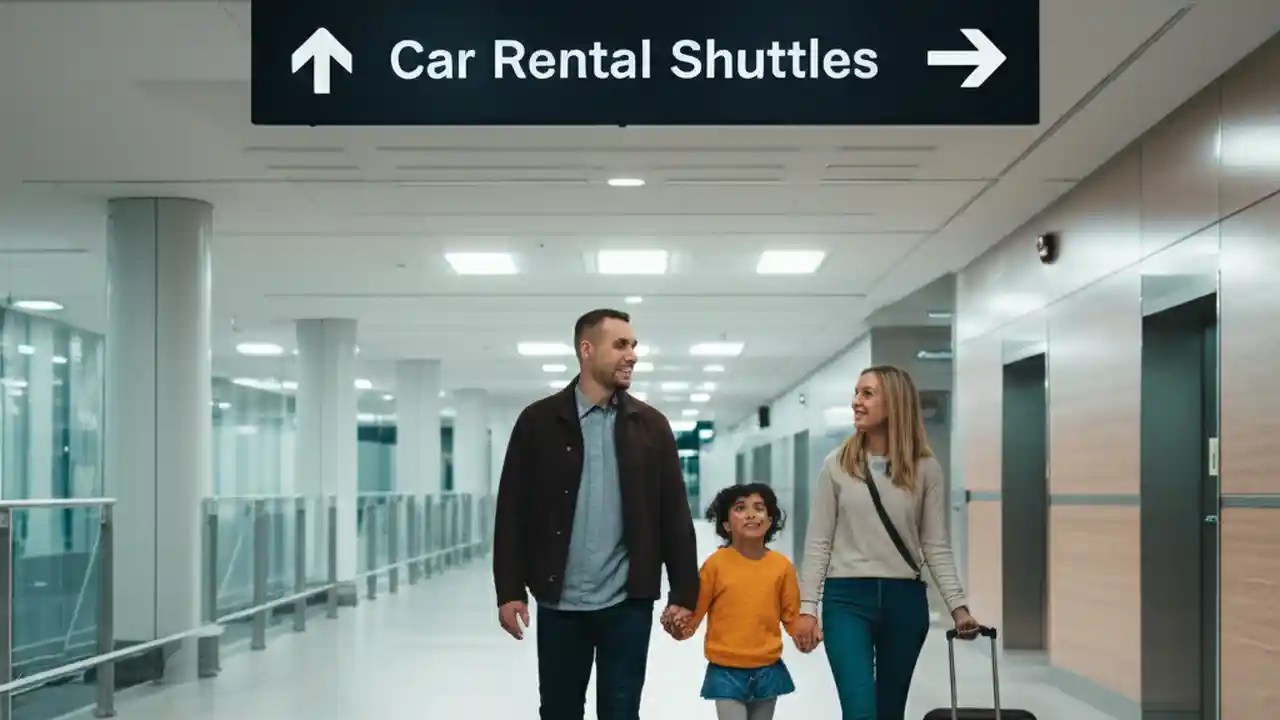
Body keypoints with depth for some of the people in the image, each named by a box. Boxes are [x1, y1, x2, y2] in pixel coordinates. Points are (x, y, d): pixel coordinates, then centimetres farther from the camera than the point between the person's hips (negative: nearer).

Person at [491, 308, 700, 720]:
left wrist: (683, 593, -2)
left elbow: (674, 515, 4)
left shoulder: (651, 425, 4)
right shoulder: (539, 421, 0)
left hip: (627, 603, 1)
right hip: (559, 602, 0)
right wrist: (510, 590, -5)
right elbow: (512, 511, 0)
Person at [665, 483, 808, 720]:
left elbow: (792, 615, 3)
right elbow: (694, 610, -7)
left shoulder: (782, 566, -4)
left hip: (768, 670, 3)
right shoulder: (716, 564, -10)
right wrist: (681, 629, -26)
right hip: (726, 671, -3)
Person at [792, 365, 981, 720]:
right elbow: (818, 543, 2)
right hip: (847, 599, -2)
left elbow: (936, 546, 3)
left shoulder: (925, 468, 2)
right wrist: (807, 607, -4)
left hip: (905, 600, 2)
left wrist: (958, 606, -7)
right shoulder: (837, 465, 1)